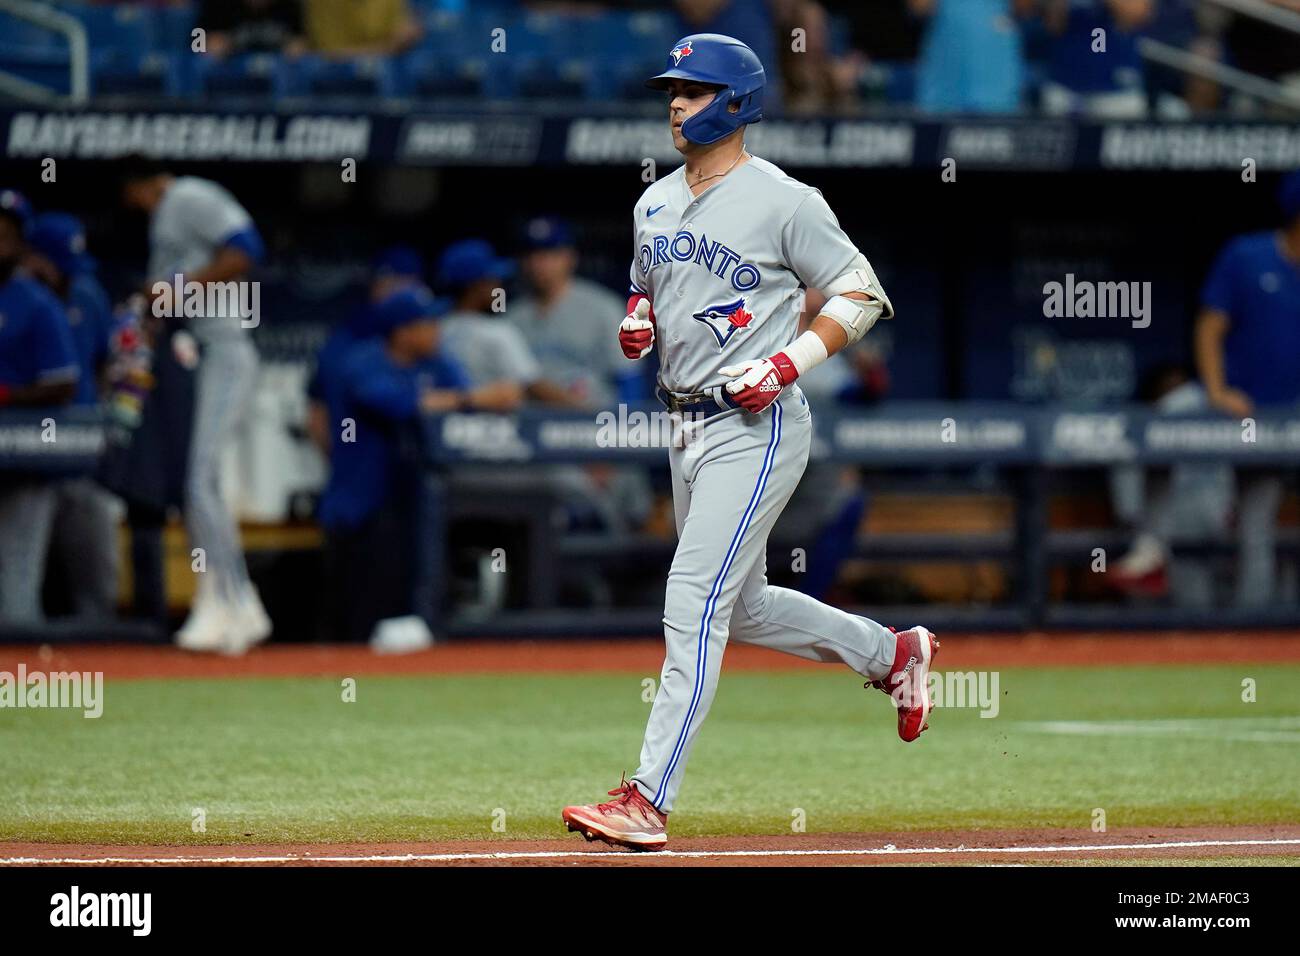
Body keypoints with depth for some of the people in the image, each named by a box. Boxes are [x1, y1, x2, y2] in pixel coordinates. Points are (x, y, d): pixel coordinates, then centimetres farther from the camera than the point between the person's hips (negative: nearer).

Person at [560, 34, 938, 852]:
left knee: (695, 602, -16)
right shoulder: (656, 205, 11)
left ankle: (649, 800, -19)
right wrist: (636, 323, 3)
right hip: (686, 428, 9)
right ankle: (892, 654, 42)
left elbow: (864, 297, -7)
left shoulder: (784, 201, -11)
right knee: (744, 608, 20)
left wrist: (788, 364, -17)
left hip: (756, 428, -9)